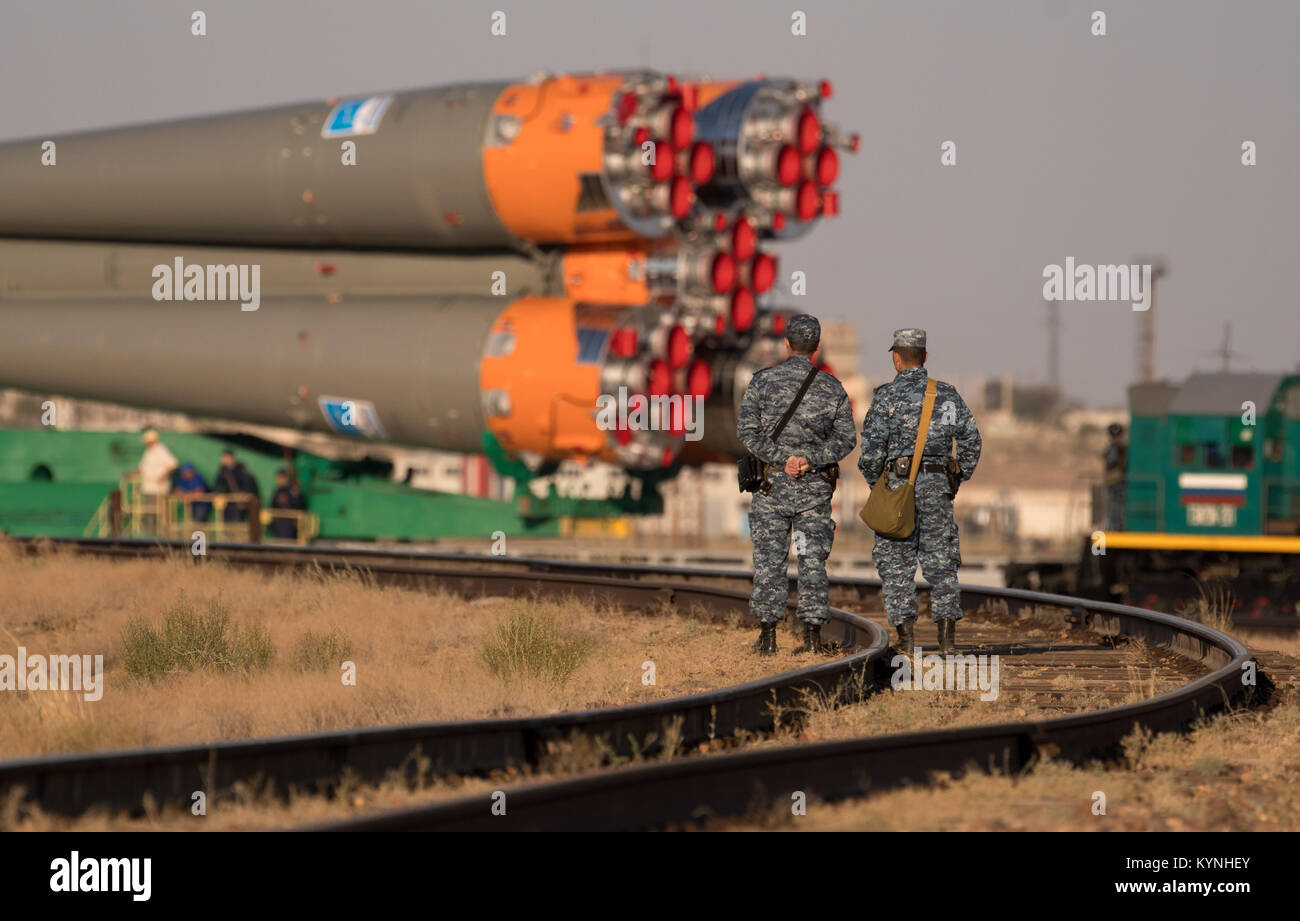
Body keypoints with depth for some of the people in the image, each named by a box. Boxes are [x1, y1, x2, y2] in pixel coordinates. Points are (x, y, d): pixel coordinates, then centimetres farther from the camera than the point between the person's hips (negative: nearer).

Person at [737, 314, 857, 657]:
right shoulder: (832, 388, 4)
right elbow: (846, 438, -1)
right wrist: (812, 459, -10)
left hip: (773, 484, -1)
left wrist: (780, 458, -13)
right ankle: (813, 634, 2)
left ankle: (767, 636, 1)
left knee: (769, 559, 3)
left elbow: (747, 429, -9)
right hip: (815, 486, 1)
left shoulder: (764, 380, -2)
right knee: (812, 561, 5)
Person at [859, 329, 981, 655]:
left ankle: (906, 637, -2)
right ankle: (948, 637, -2)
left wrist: (874, 482, 5)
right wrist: (956, 481, 17)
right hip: (937, 487, 3)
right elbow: (971, 440, 8)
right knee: (941, 562, 7)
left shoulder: (887, 396, -5)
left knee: (895, 562, 4)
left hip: (897, 484, -3)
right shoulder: (948, 395, 7)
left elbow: (872, 446, -10)